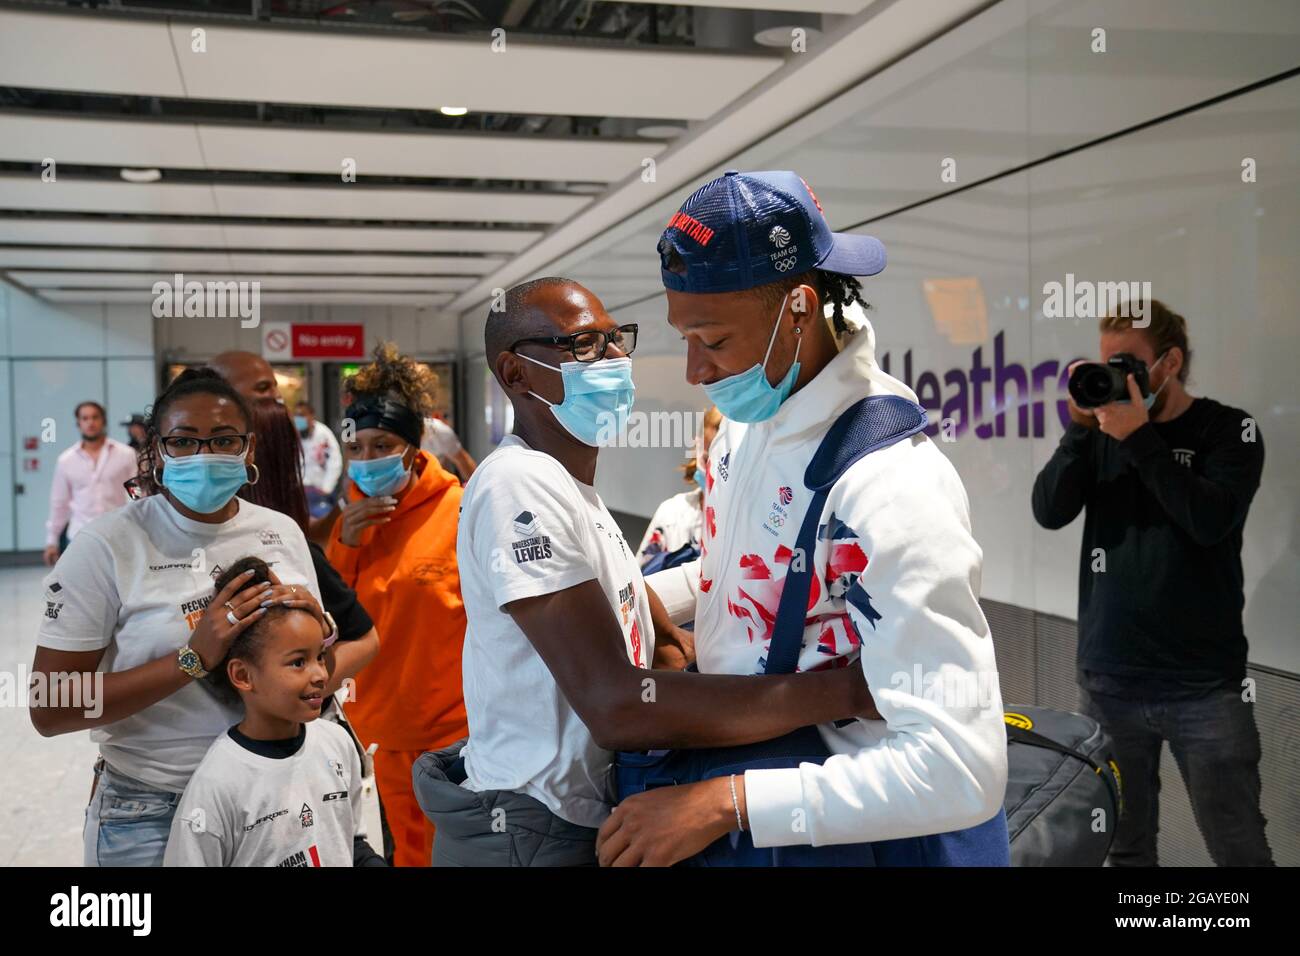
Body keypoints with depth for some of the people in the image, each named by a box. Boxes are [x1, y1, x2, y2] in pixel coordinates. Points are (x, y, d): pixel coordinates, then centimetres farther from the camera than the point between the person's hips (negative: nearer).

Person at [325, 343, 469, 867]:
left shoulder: (463, 511, -14)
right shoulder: (353, 519, 4)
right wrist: (343, 546, -11)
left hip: (458, 731, -5)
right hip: (389, 732, 6)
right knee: (408, 853, 19)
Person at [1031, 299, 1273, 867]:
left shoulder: (1228, 430, 0)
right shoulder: (1103, 429, 8)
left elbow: (1211, 519, -17)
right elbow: (1049, 512, -3)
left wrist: (1137, 437, -16)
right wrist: (1081, 426, -11)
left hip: (1204, 687, -2)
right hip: (1107, 682, 3)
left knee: (1239, 849, 3)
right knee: (1122, 844, 10)